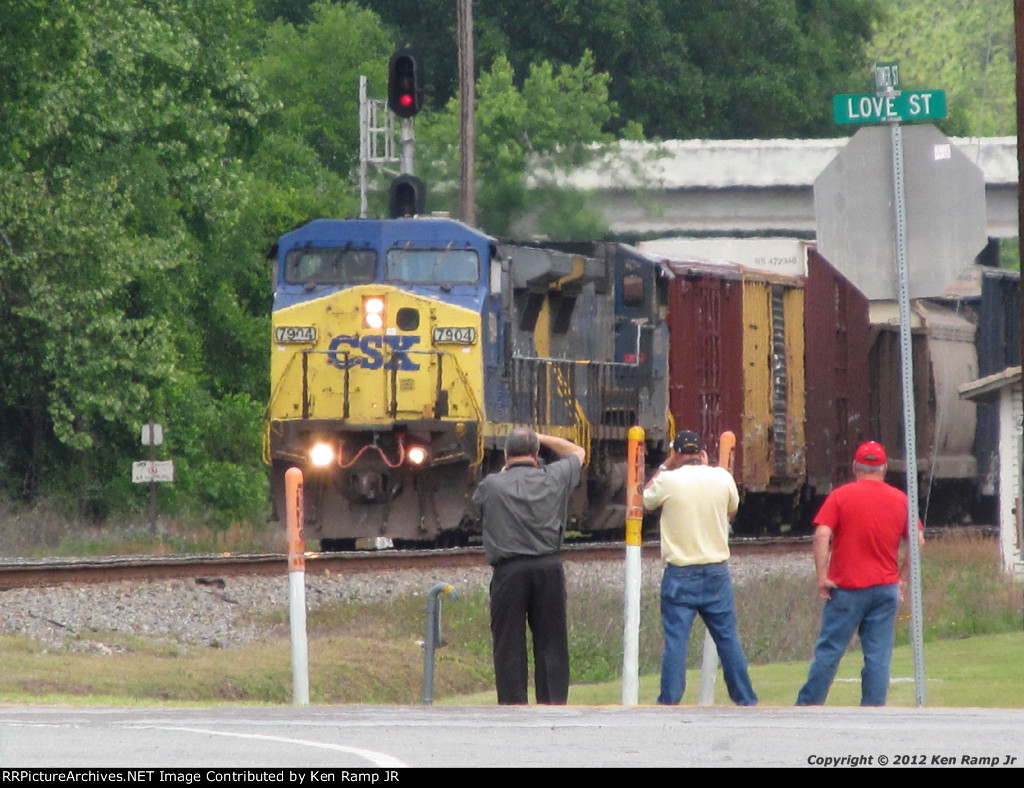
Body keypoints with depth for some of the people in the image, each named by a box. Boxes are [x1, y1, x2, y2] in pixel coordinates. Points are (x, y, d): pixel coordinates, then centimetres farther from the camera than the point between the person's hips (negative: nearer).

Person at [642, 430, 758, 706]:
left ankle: (669, 701, -6)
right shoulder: (722, 478, -1)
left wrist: (664, 467, 19)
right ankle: (745, 699, 14)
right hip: (717, 571, 2)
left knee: (675, 639, -2)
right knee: (728, 639, 9)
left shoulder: (668, 481, -8)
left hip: (680, 574, -2)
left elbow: (644, 500, 11)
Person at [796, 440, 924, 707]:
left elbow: (822, 535, -12)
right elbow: (918, 541, 7)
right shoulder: (901, 500, 7)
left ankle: (807, 704, 2)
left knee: (829, 650, 1)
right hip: (885, 588, 2)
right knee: (878, 655, 3)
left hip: (847, 587, -2)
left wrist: (822, 576, -9)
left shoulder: (840, 496, -2)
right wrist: (902, 577, 13)